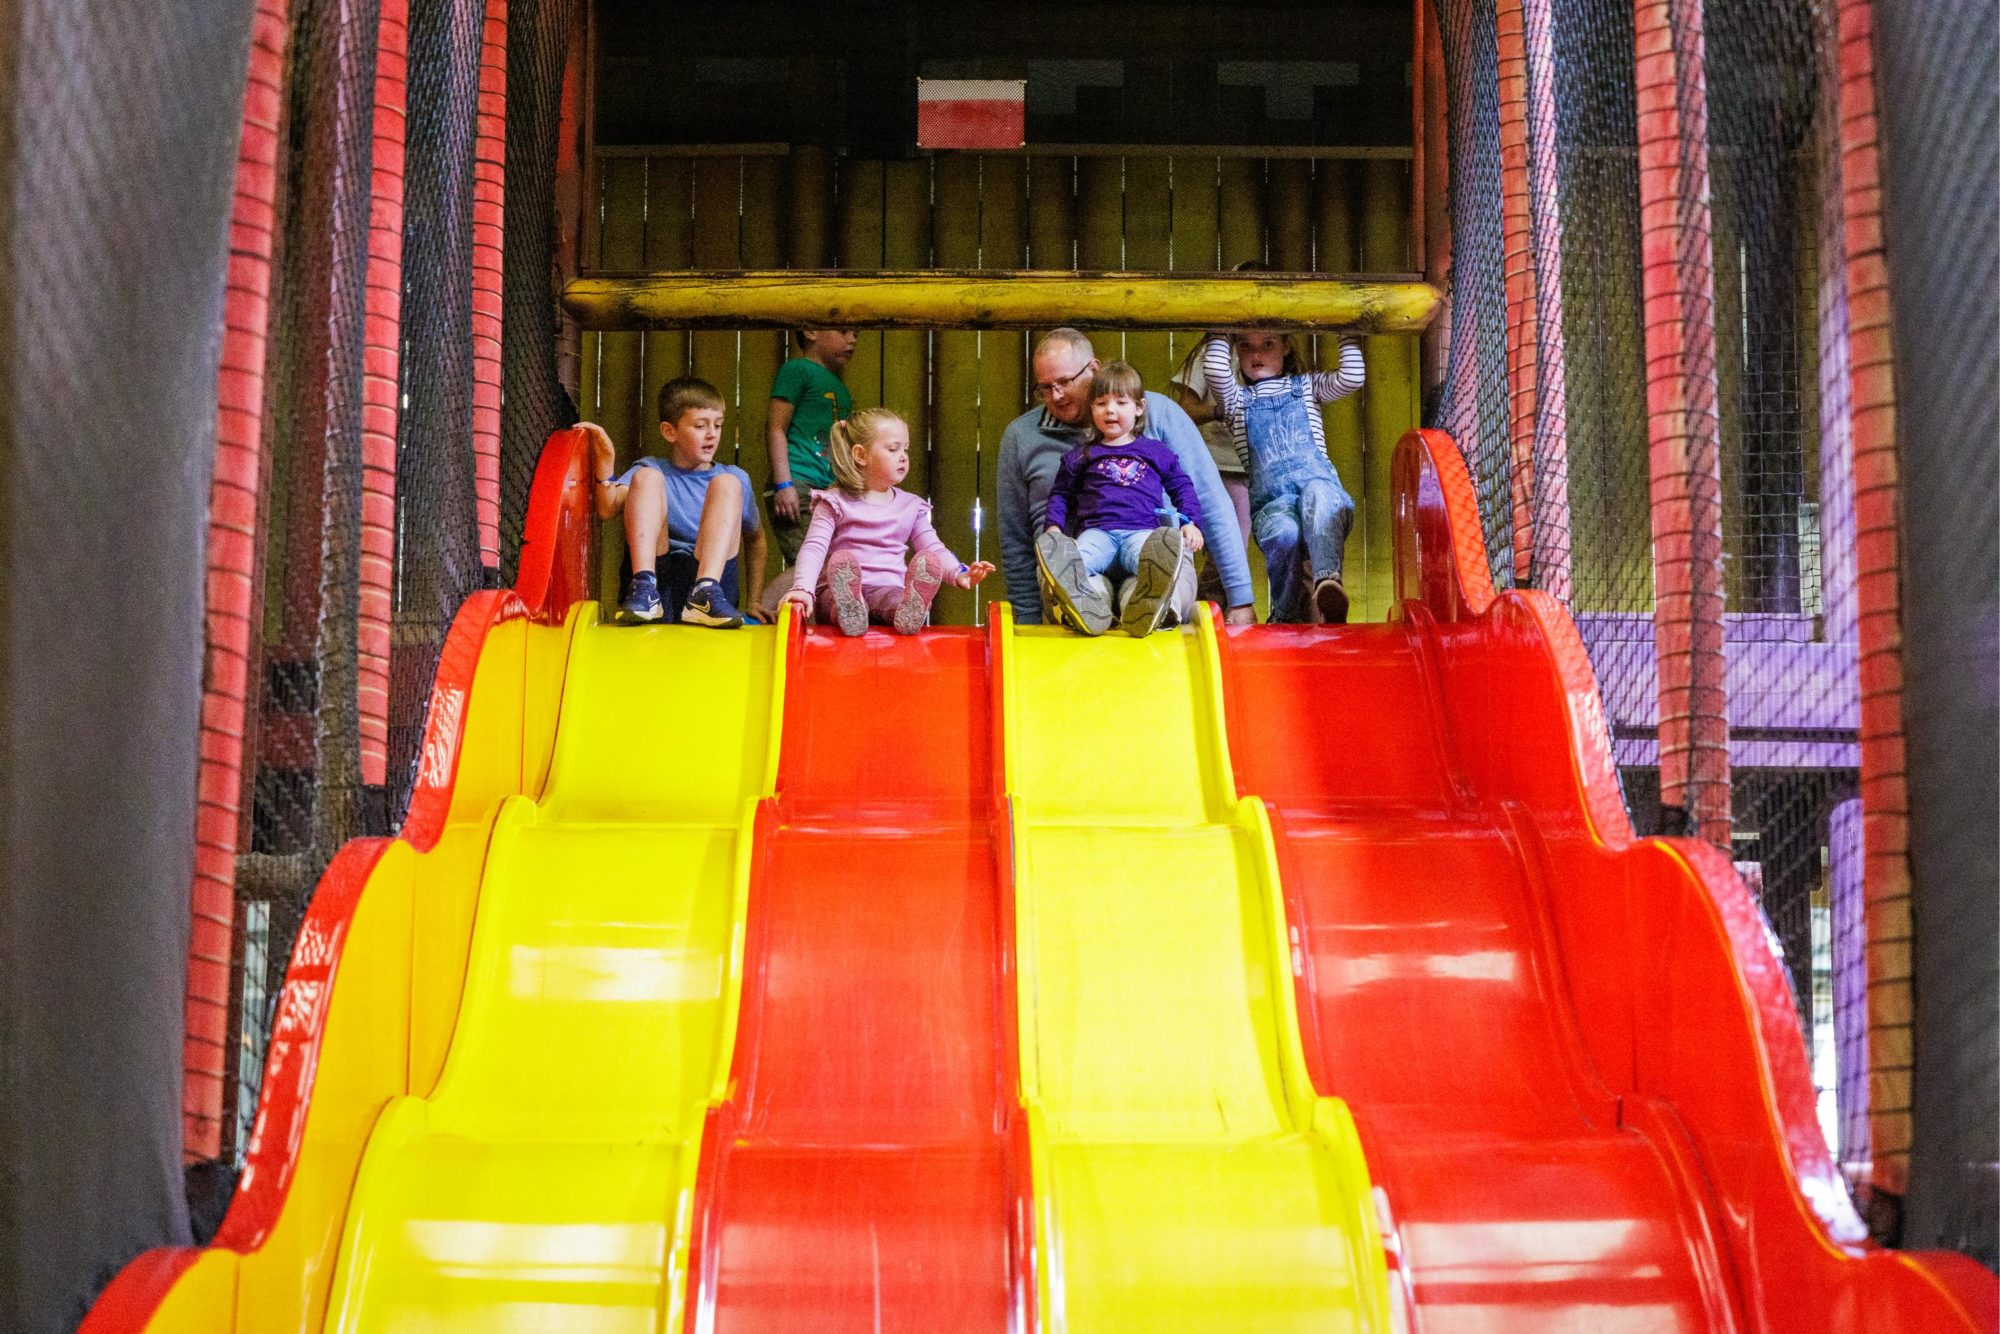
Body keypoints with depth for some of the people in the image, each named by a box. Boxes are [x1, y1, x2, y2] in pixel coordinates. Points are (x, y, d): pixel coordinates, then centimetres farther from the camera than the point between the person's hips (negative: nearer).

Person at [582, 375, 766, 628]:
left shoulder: (735, 477, 18)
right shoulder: (652, 470, 14)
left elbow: (754, 539, 27)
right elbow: (608, 509, -3)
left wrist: (753, 602, 19)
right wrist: (605, 462, -18)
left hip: (714, 575, 1)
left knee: (728, 483, -13)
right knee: (647, 477, -13)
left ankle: (706, 593, -33)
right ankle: (644, 590, -33)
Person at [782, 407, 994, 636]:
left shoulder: (911, 506, 19)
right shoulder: (835, 502, 7)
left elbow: (934, 549, 13)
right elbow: (814, 549, -5)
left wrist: (958, 573, -10)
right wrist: (803, 589, -25)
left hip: (889, 591, 2)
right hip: (839, 592, -2)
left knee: (927, 561, -31)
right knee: (841, 559, -37)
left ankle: (909, 610, -61)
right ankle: (848, 610, -64)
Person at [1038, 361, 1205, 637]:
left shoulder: (1156, 452, 24)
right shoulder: (1080, 456, 25)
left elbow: (1182, 487, 27)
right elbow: (1060, 494, 27)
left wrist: (1191, 523, 12)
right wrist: (1054, 527, 9)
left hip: (1141, 531, -1)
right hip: (1098, 531, 1)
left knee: (1147, 552, -41)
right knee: (1079, 556, -38)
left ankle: (1146, 605, -73)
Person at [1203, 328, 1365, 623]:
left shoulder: (1307, 385, 25)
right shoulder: (1237, 399, 22)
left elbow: (1352, 377, 6)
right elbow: (1214, 368, -1)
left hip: (1319, 484, 0)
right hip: (1271, 502, 0)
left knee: (1316, 492, -39)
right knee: (1285, 533, -36)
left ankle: (1327, 579, -59)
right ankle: (1285, 616, -16)